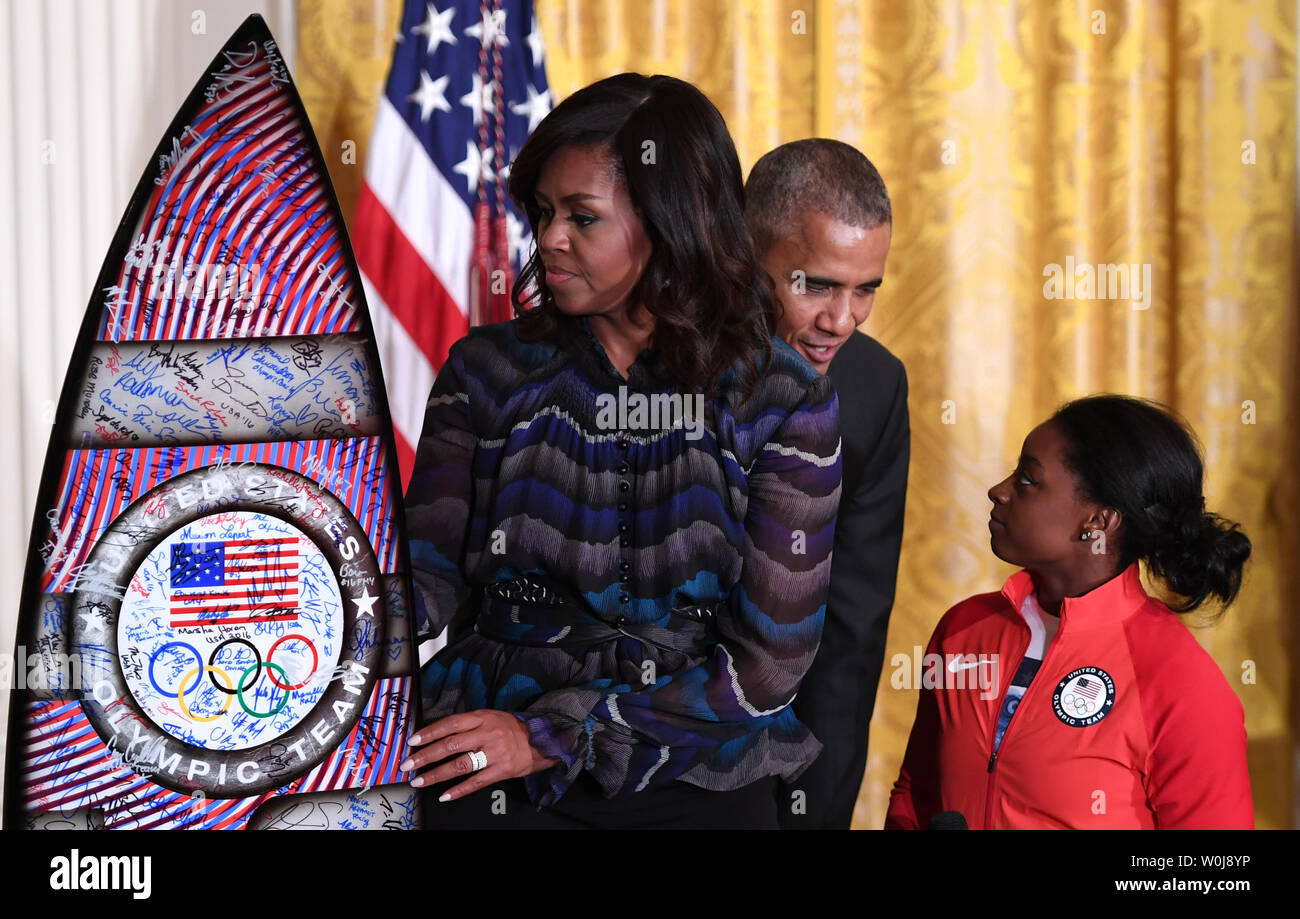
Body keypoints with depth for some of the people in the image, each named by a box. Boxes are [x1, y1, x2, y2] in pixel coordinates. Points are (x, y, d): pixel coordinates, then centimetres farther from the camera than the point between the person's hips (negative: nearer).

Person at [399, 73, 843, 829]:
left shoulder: (787, 405, -2)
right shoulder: (490, 370, 5)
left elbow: (766, 664, -5)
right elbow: (432, 580, 1)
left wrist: (551, 735, -10)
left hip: (696, 783, 0)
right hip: (494, 778, 0)